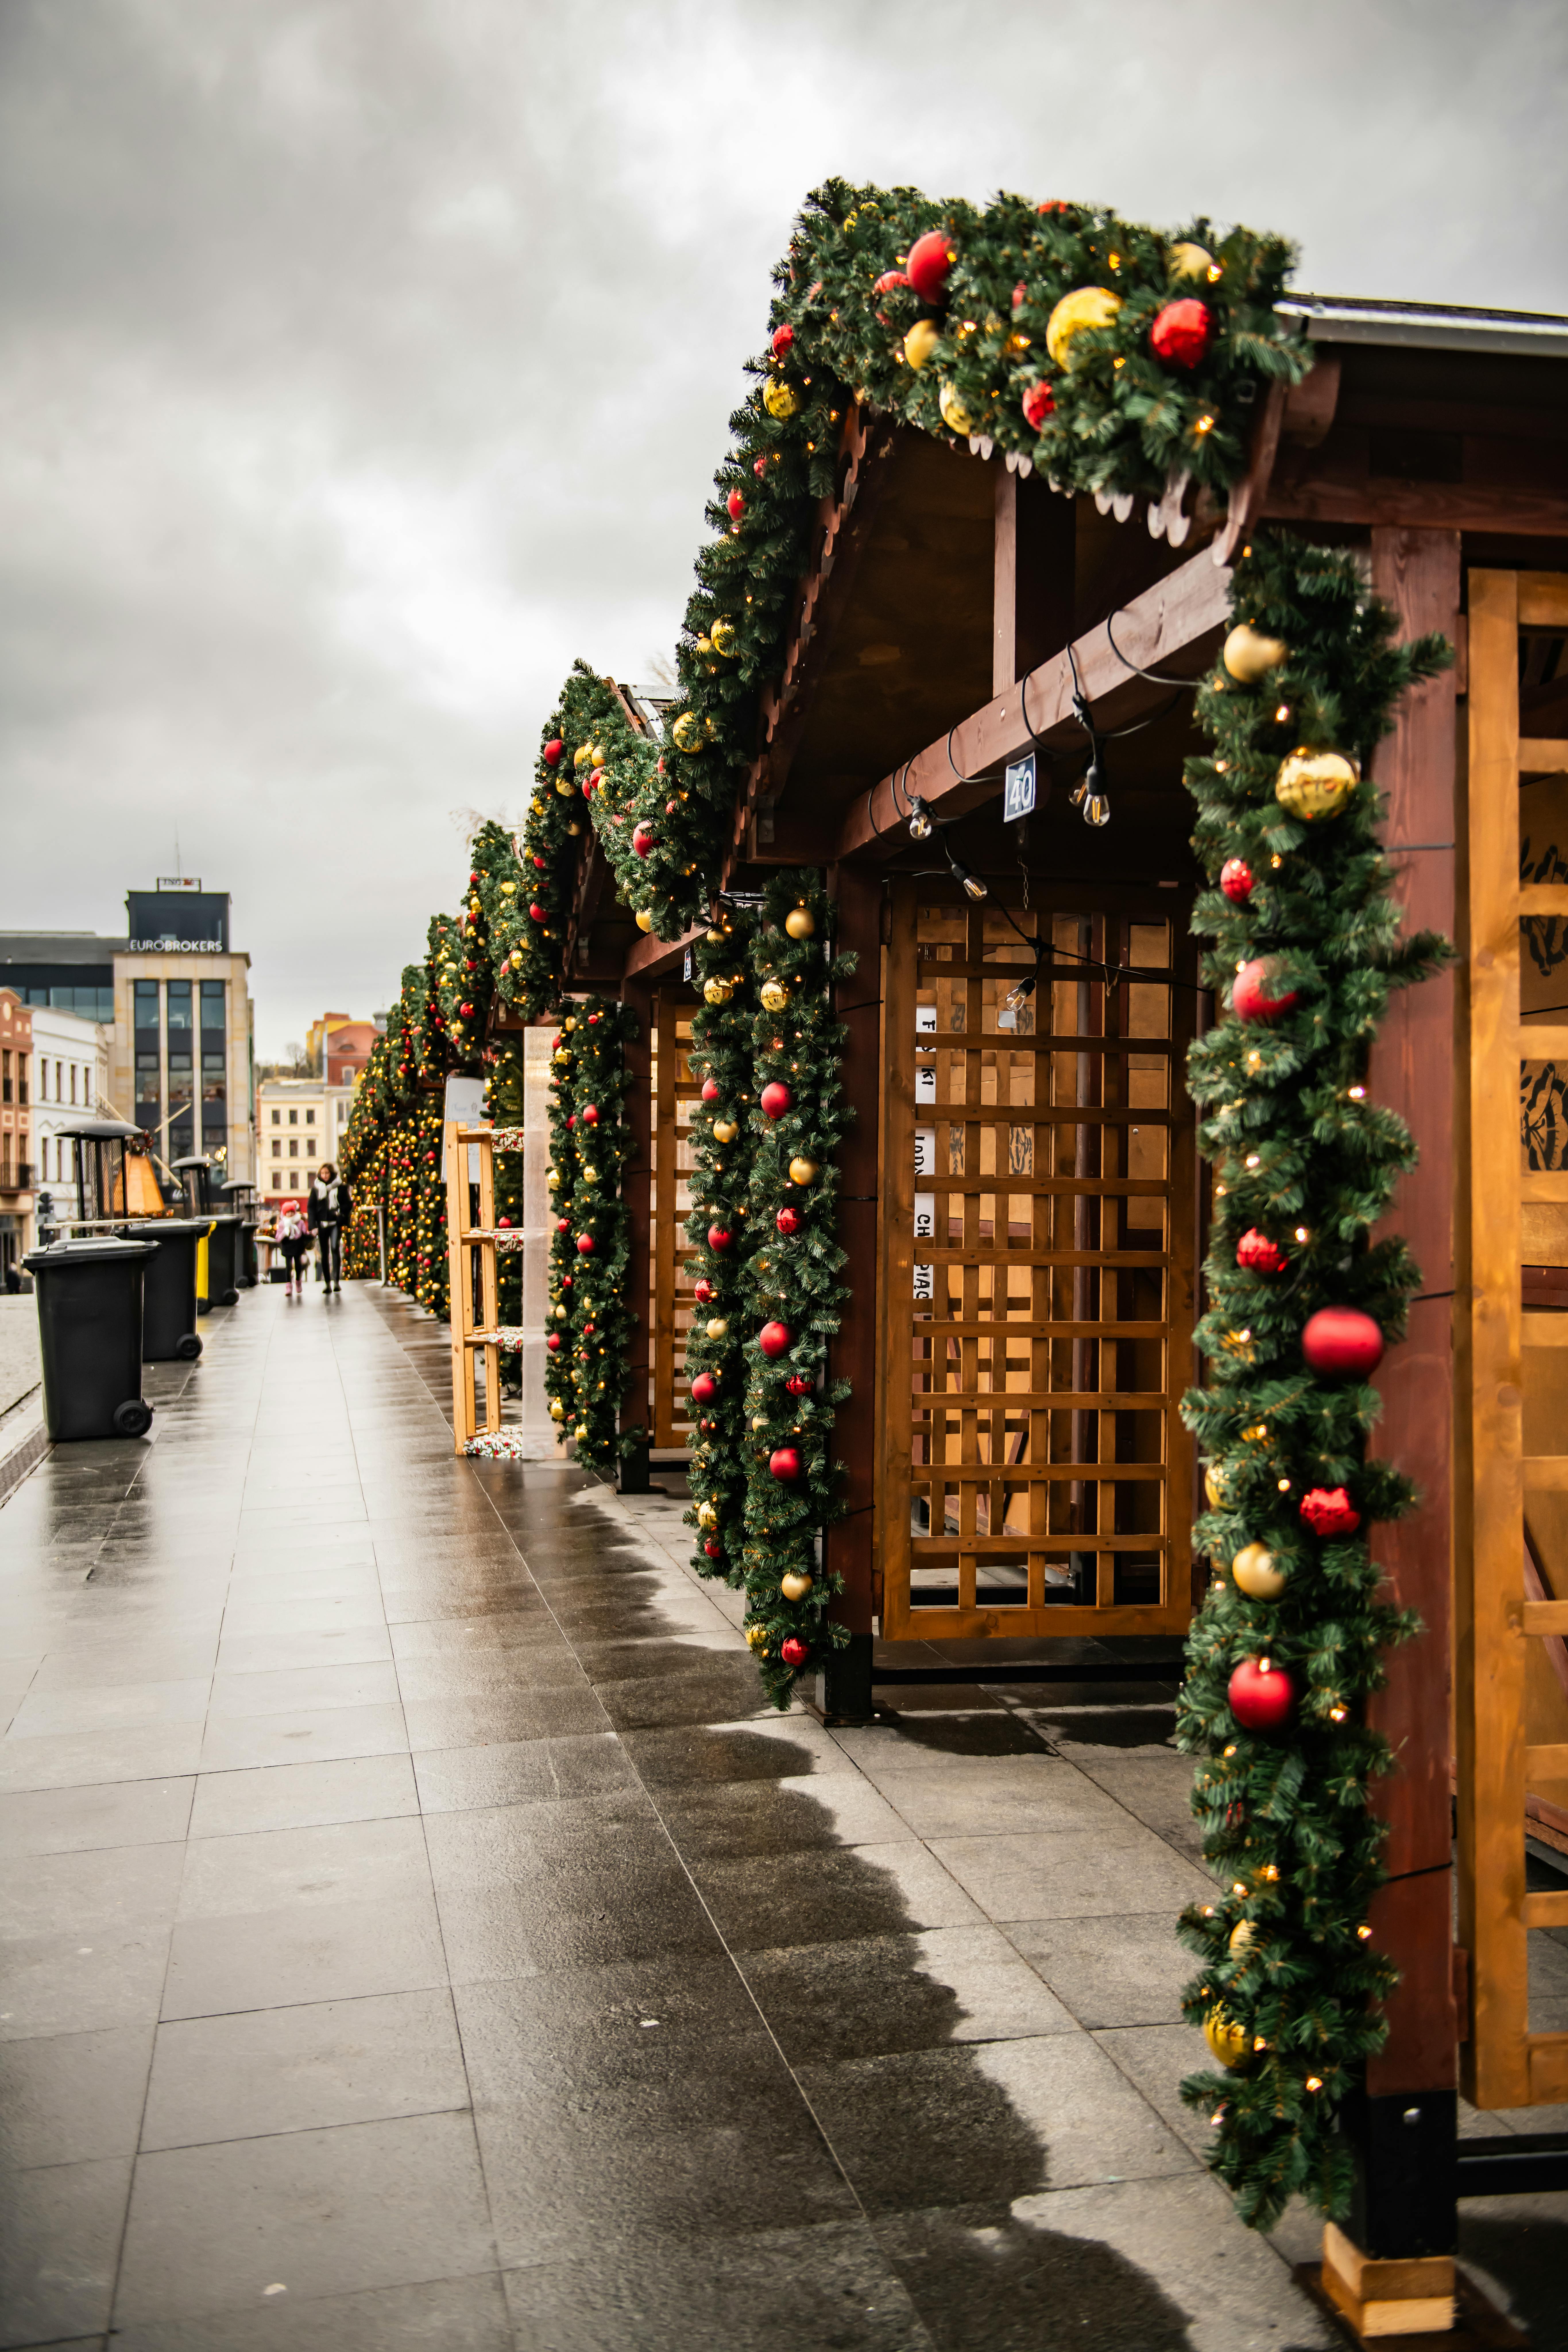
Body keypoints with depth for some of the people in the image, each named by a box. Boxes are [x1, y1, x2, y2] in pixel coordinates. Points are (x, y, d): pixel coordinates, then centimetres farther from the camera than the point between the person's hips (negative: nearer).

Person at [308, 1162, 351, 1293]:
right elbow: (311, 1208, 7)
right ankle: (328, 1283, 10)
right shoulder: (316, 1189, 8)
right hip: (322, 1224, 2)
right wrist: (313, 1226, -3)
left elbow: (349, 1204, 7)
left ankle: (337, 1281, -19)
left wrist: (341, 1213, -13)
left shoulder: (340, 1187, 4)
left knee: (335, 1248, -19)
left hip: (336, 1223, -2)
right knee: (325, 1254, 4)